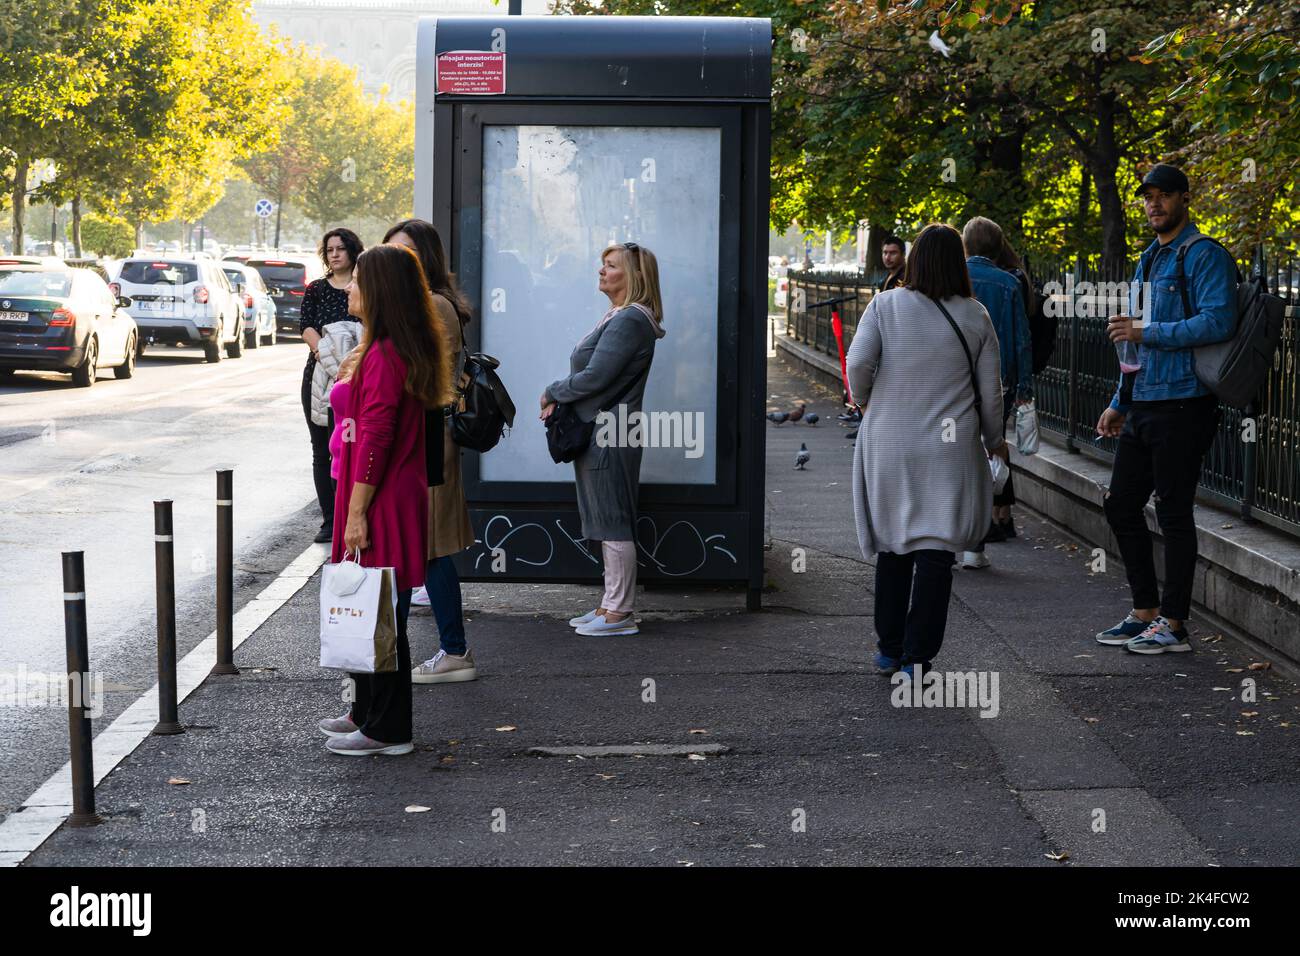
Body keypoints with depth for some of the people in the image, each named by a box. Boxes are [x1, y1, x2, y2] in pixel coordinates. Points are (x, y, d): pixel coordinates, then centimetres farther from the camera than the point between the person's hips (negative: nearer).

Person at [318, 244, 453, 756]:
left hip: (382, 503, -10)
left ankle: (386, 730, 5)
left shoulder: (384, 355, -19)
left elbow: (375, 440, -22)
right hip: (399, 497, 10)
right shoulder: (411, 349, 13)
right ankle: (368, 711, 29)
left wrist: (356, 511, -20)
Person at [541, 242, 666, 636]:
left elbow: (594, 377, -20)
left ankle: (620, 612, 0)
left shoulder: (630, 321, -17)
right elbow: (587, 369, 18)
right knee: (608, 523, 14)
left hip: (610, 436, -10)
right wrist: (558, 399, 2)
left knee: (613, 522, -5)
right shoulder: (618, 317, 16)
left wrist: (552, 393, -5)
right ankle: (612, 604, 21)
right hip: (597, 435, 10)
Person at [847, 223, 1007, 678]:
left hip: (888, 444, 1)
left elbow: (858, 362, -13)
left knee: (893, 548, 14)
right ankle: (917, 658, -2)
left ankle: (889, 650, 22)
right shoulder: (975, 317, 0)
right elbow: (990, 390, 4)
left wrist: (865, 401, 8)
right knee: (935, 552, 1)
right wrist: (994, 440, 20)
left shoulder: (885, 305, -4)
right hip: (950, 450, -1)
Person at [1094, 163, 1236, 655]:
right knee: (1121, 504, 12)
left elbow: (1218, 321, -23)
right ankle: (1146, 611, 22)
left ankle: (1173, 624, 4)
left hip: (1181, 405, -9)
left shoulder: (1204, 257, -9)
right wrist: (1119, 403, 21)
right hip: (1142, 406, 9)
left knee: (1173, 512, -4)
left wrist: (1146, 332, -20)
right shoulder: (1148, 260, 19)